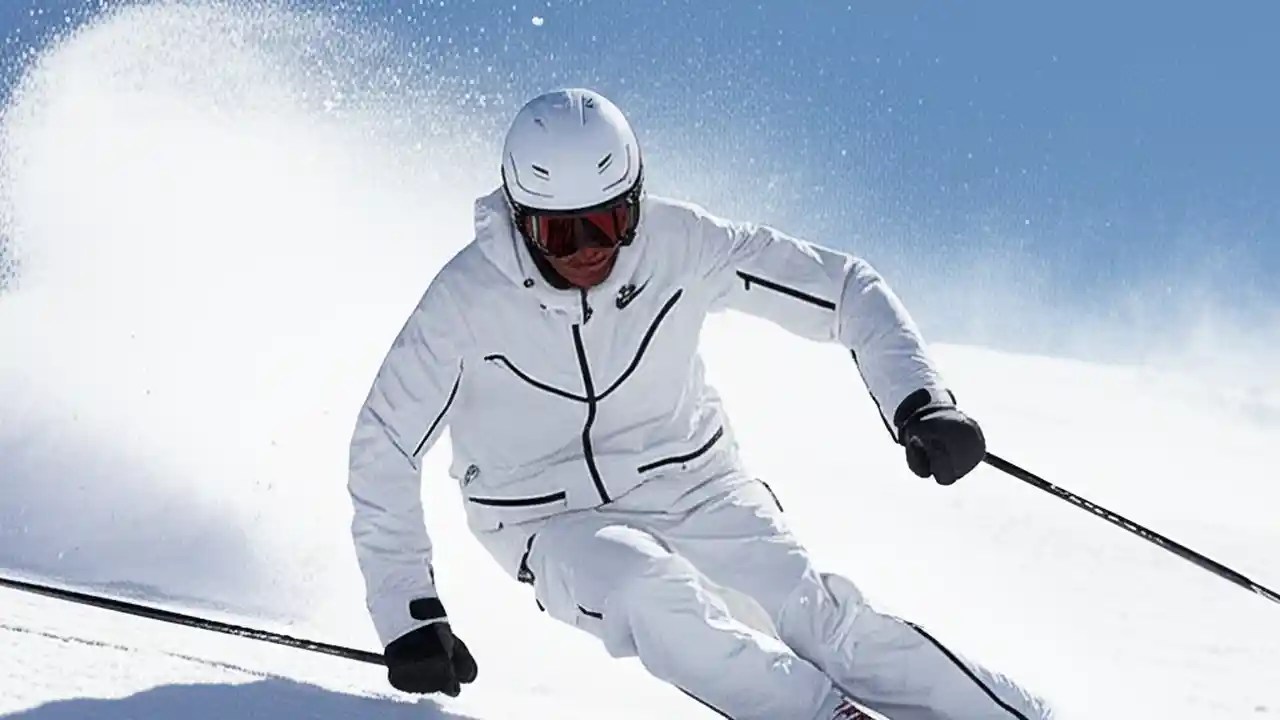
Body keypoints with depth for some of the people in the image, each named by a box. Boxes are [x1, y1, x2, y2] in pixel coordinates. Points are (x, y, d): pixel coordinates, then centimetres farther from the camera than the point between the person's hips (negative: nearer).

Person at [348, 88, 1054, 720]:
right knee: (650, 593, -33)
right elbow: (384, 450, -13)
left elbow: (844, 288, -10)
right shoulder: (467, 298, -22)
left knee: (813, 613, -21)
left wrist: (919, 402, -24)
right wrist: (407, 613, -18)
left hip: (690, 485, 1)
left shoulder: (678, 242, -18)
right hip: (553, 522, -1)